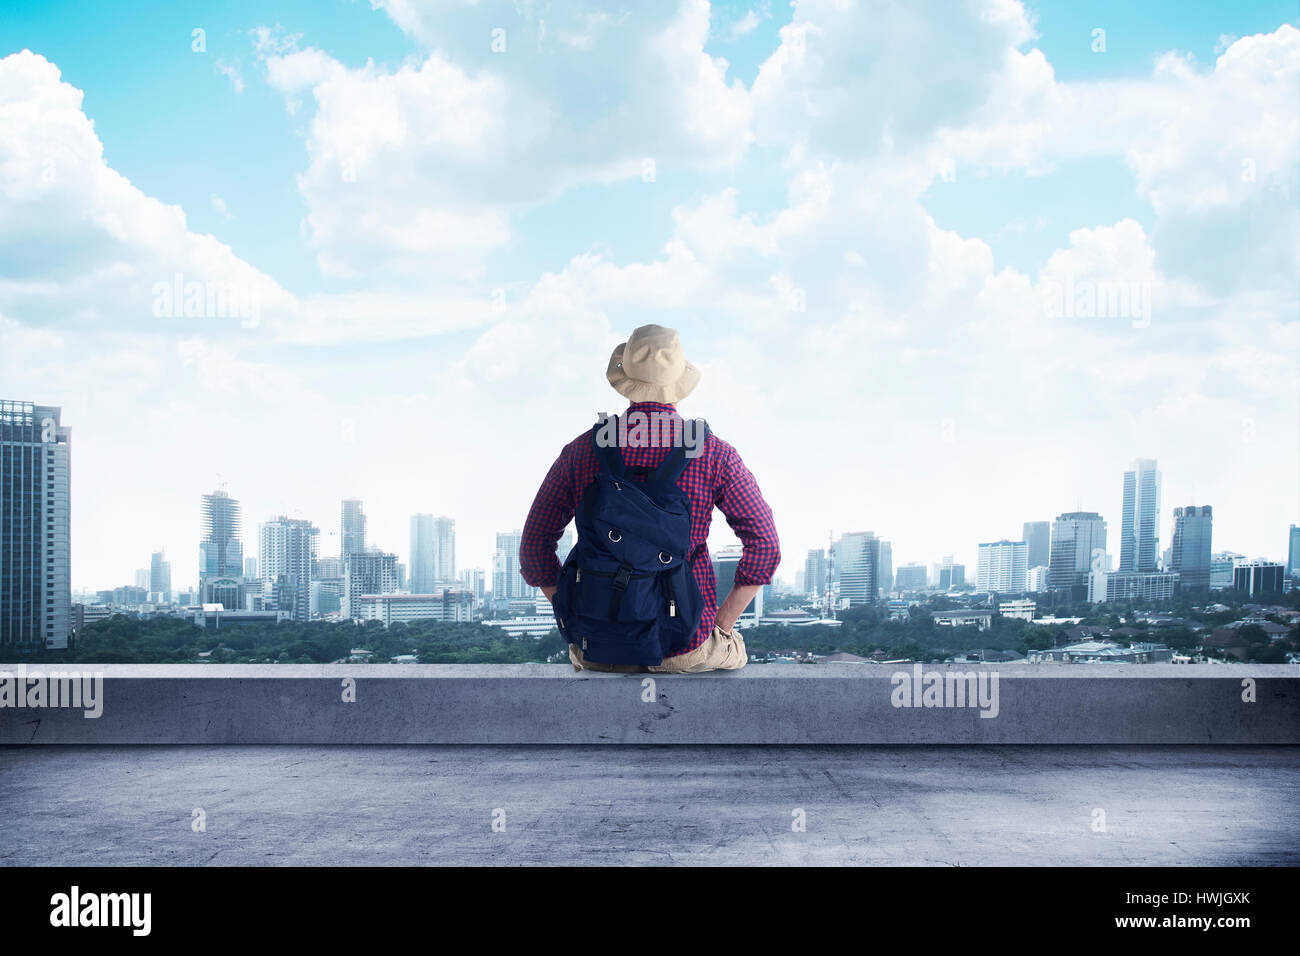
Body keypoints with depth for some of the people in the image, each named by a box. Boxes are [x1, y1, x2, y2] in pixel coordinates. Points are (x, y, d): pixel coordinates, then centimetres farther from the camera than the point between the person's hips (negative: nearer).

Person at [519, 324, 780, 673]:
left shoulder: (580, 451, -2)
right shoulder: (713, 454, -6)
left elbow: (534, 548, 3)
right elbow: (765, 545, -8)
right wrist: (721, 624, 2)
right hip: (687, 649, -1)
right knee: (733, 648, 34)